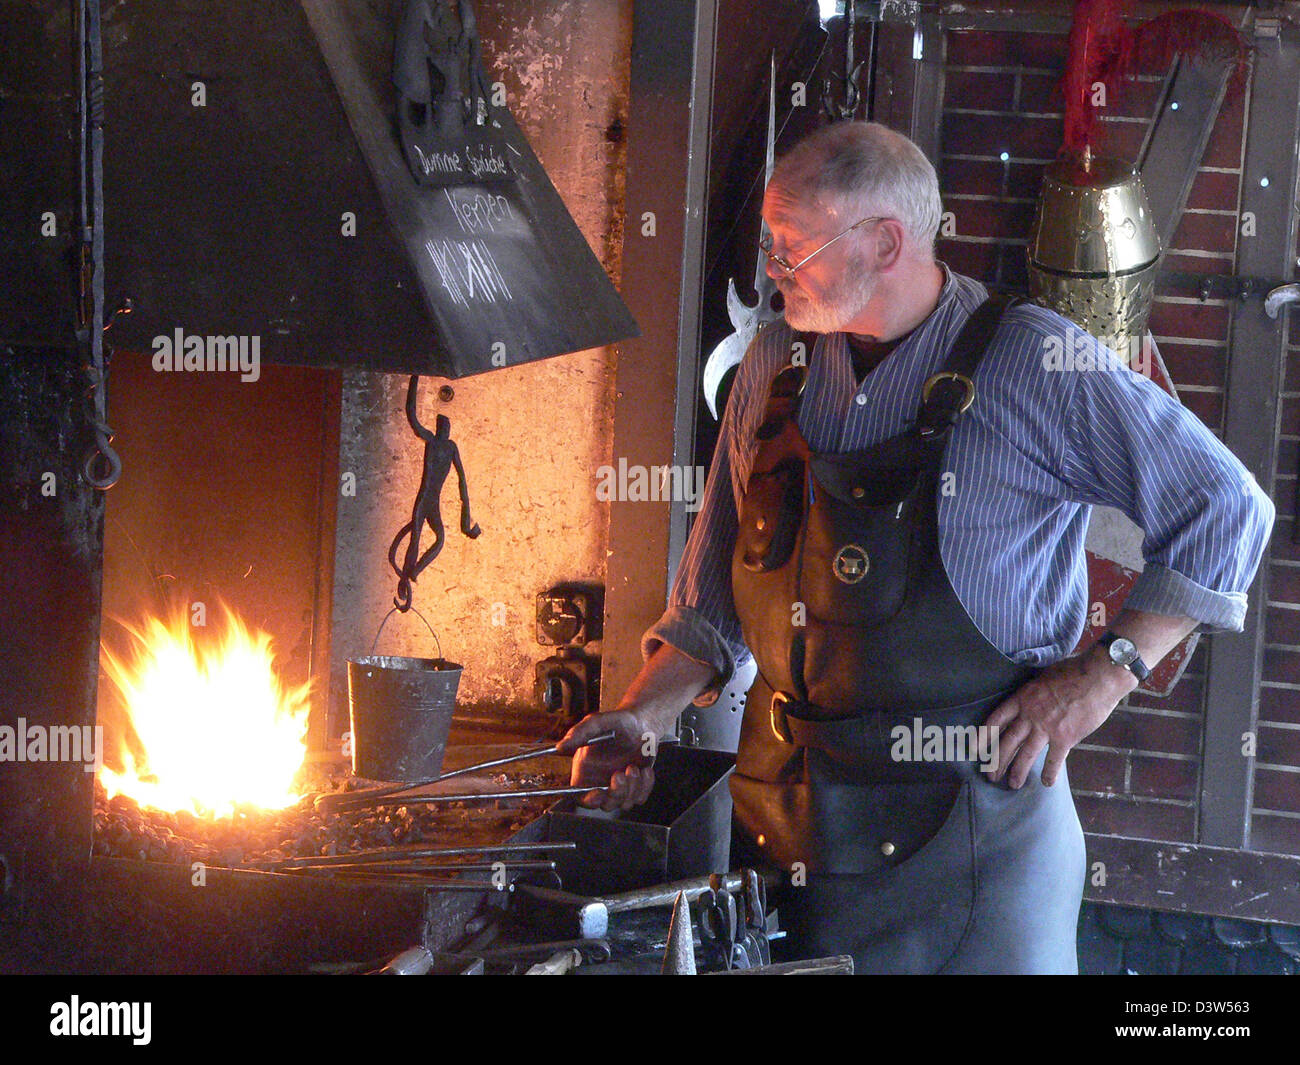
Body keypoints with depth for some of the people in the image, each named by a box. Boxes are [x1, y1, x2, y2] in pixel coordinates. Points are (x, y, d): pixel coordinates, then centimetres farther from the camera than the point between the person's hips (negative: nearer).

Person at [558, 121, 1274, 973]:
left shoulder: (1032, 362, -9)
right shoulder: (776, 365, 8)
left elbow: (1226, 510, -6)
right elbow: (719, 594, 15)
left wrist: (1105, 673, -12)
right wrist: (647, 716, 1)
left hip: (970, 817, -5)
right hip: (787, 812, 5)